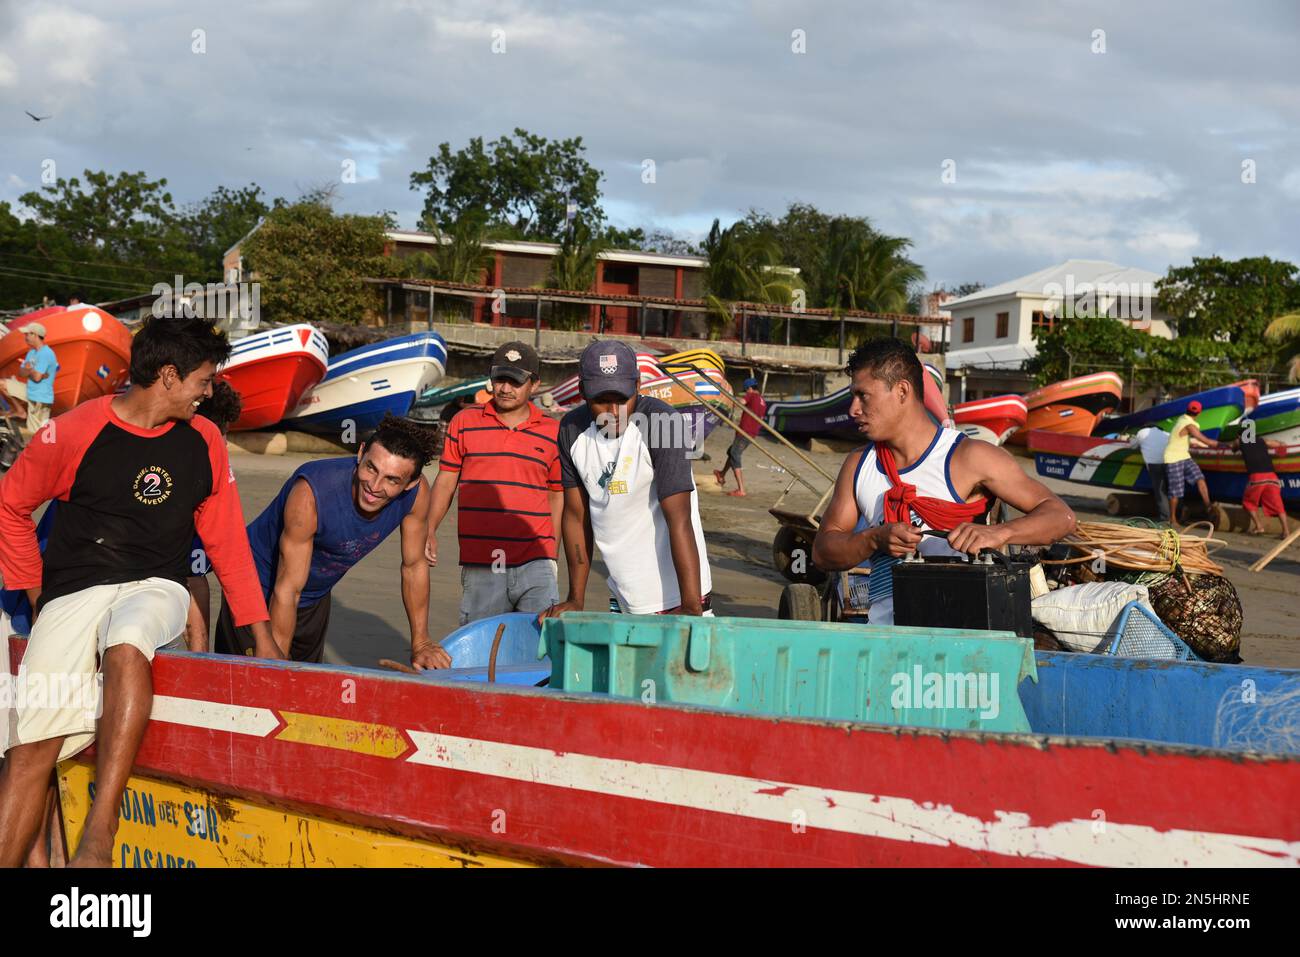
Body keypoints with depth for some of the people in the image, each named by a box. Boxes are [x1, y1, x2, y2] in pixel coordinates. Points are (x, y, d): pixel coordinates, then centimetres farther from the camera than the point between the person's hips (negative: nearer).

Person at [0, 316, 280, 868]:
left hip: (156, 589, 1)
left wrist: (260, 633, 8)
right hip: (74, 592, 0)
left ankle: (99, 834, -36)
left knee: (127, 647, -36)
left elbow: (226, 540, 11)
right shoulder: (75, 432, -3)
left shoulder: (203, 441, 7)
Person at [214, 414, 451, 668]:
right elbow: (287, 591, -30)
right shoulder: (311, 493, -38)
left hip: (317, 596, 5)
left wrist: (420, 643, -2)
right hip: (261, 588, -5)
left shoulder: (417, 493, -23)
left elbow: (414, 565, -6)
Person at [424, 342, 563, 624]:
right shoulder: (464, 422, 7)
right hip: (479, 566, 1)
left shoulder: (552, 432, 7)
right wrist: (429, 531, 0)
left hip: (535, 564, 0)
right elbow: (446, 481, 11)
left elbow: (556, 495, 13)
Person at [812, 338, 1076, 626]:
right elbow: (822, 553, 14)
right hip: (882, 622, 4)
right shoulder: (858, 465, 15)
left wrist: (999, 533, -24)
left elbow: (1061, 517, -4)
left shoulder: (969, 457, -1)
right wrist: (875, 539, -7)